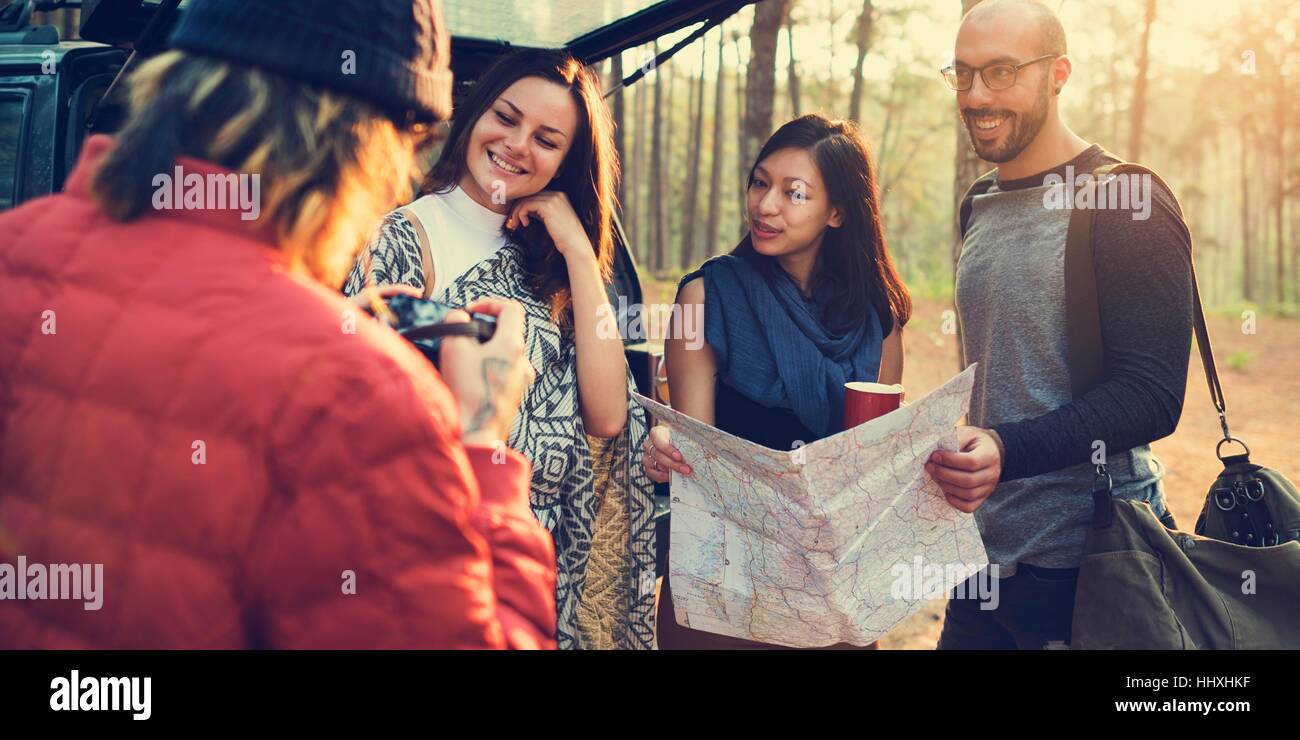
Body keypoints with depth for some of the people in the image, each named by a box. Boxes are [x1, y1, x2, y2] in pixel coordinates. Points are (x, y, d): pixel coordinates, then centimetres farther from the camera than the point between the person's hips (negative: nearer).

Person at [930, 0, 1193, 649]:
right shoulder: (984, 208, 13)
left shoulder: (1124, 204, -11)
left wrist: (1010, 451, -30)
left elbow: (1152, 397, -19)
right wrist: (965, 458, 10)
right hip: (985, 554, 7)